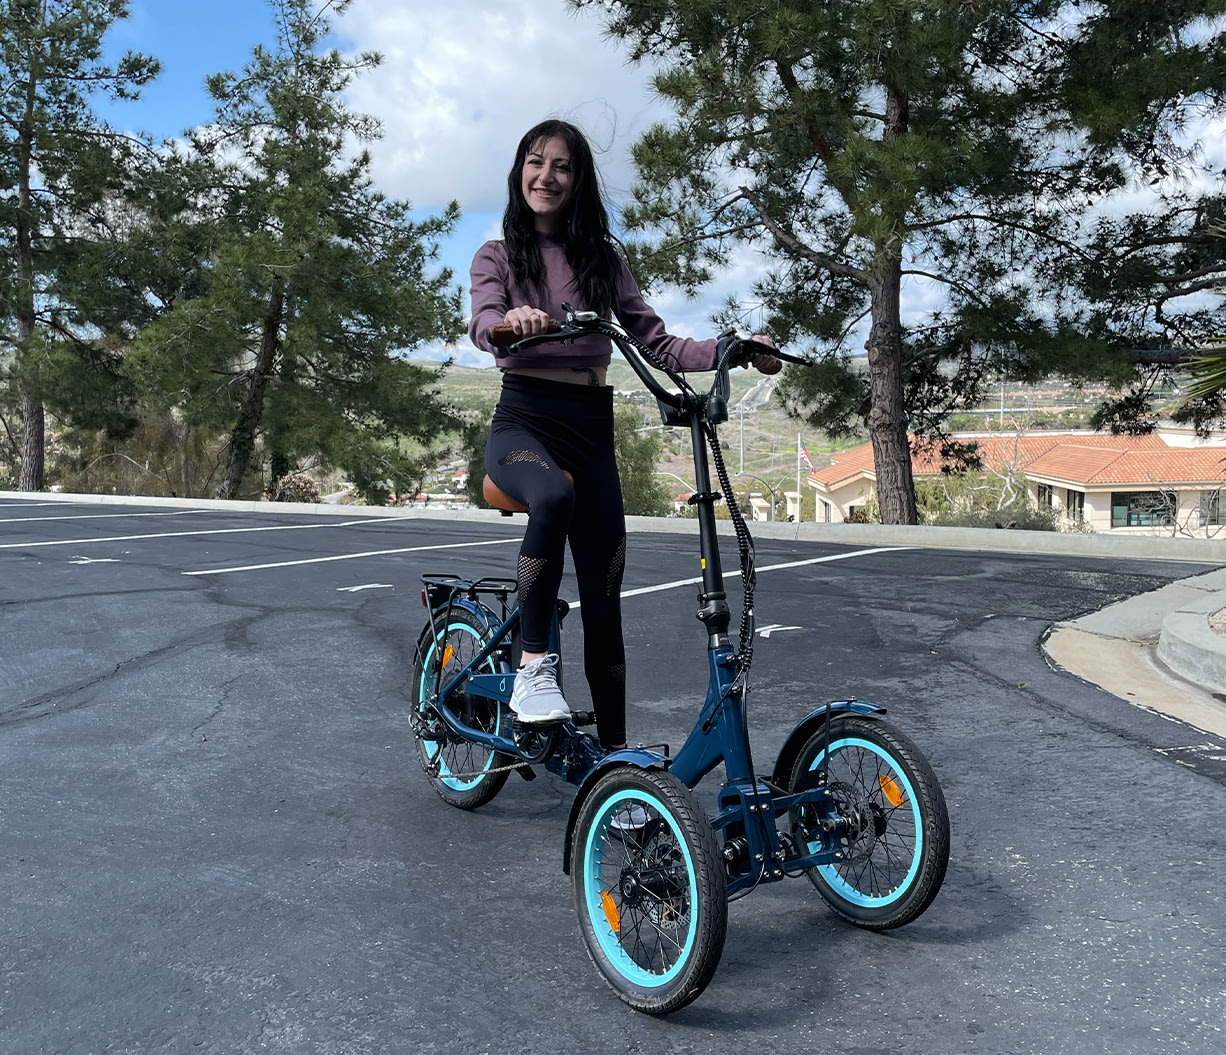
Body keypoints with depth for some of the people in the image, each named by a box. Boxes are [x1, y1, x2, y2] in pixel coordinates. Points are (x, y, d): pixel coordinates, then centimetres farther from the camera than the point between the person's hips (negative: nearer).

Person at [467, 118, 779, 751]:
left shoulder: (602, 258, 14)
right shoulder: (499, 254, 8)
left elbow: (658, 344, 10)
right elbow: (482, 324, -13)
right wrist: (512, 320, -36)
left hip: (589, 427, 3)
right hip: (522, 419, -2)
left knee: (603, 604, 0)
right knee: (553, 496, -39)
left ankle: (613, 751, 11)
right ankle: (534, 667, -27)